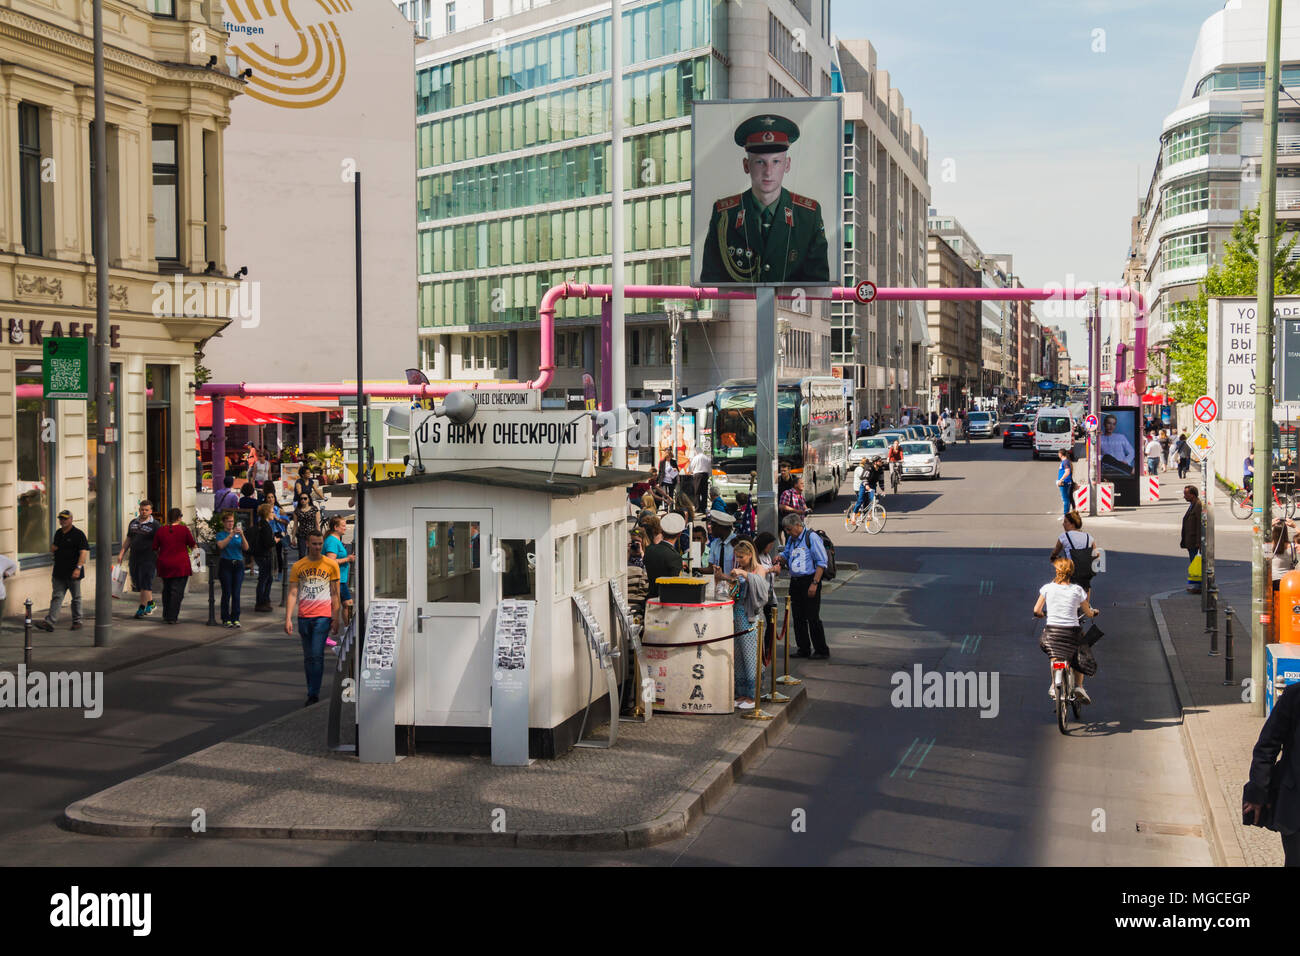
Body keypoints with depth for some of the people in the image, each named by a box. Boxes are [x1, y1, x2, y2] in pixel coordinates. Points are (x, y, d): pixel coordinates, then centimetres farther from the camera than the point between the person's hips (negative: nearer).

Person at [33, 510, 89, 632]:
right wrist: (53, 548, 2)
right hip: (59, 572, 6)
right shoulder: (58, 533, 14)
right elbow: (53, 550, 27)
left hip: (73, 573, -6)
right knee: (56, 597, 0)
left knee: (76, 598, 6)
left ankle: (77, 621, 17)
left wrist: (78, 568, -24)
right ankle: (49, 622, -7)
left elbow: (83, 552, -15)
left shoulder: (78, 534, -8)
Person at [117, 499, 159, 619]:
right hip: (134, 558, 6)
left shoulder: (154, 524, -5)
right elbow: (128, 539, 20)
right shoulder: (133, 522, 13)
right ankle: (151, 603, 27)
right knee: (138, 583, 11)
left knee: (145, 584, -7)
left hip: (148, 558, -6)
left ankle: (142, 609, -4)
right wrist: (122, 553, 13)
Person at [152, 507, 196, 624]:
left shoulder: (160, 530, 2)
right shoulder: (184, 529, -7)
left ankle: (165, 616, 22)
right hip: (180, 565, -4)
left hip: (164, 565, 4)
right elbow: (192, 546, 3)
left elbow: (155, 549, 8)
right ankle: (172, 617, -5)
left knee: (166, 590, 16)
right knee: (177, 591, -1)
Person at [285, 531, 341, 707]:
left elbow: (335, 594, 5)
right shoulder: (297, 566, 6)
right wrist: (288, 618, -3)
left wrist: (335, 617, 0)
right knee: (308, 658, 10)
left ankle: (314, 695, -12)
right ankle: (312, 693, 18)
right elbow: (293, 594, 5)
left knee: (317, 655, -12)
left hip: (322, 616, -3)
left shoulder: (331, 565, 2)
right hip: (303, 617, 3)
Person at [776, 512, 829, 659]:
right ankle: (804, 649, 18)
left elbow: (821, 563, -12)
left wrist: (814, 583, -17)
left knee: (812, 618, -6)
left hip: (809, 581, -8)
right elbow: (786, 555, 26)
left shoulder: (812, 538, -10)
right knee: (798, 617, 9)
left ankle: (821, 650, 2)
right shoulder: (791, 539, 12)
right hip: (795, 582, 8)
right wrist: (781, 558, 1)